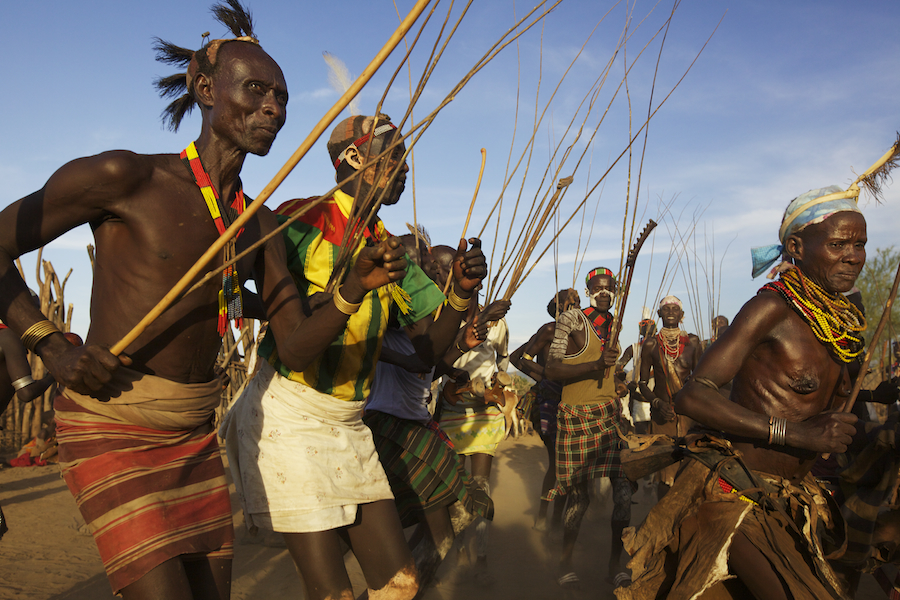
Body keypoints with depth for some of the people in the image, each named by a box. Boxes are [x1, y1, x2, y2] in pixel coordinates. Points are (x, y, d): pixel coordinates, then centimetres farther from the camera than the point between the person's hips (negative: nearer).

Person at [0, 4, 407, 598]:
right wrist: (53, 347, -15)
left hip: (198, 434, 6)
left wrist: (355, 285, -15)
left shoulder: (261, 224, 6)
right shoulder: (127, 177, -11)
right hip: (112, 431, -6)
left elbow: (296, 348, 1)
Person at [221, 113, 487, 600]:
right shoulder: (303, 221, -10)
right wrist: (348, 290, -29)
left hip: (348, 425, 7)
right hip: (289, 418, -7)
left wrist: (461, 292, -9)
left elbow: (429, 350, 7)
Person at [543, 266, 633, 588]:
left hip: (611, 413, 5)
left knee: (624, 486, -4)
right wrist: (595, 365, -25)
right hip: (577, 416, -5)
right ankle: (565, 562, 22)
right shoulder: (571, 320, -6)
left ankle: (615, 564, 12)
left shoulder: (615, 324, 14)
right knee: (578, 494, 2)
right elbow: (551, 369, -15)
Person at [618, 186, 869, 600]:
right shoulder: (773, 308, -14)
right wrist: (793, 432, -26)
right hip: (736, 496, -8)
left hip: (792, 500, 8)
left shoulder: (842, 322, 10)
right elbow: (691, 397, -22)